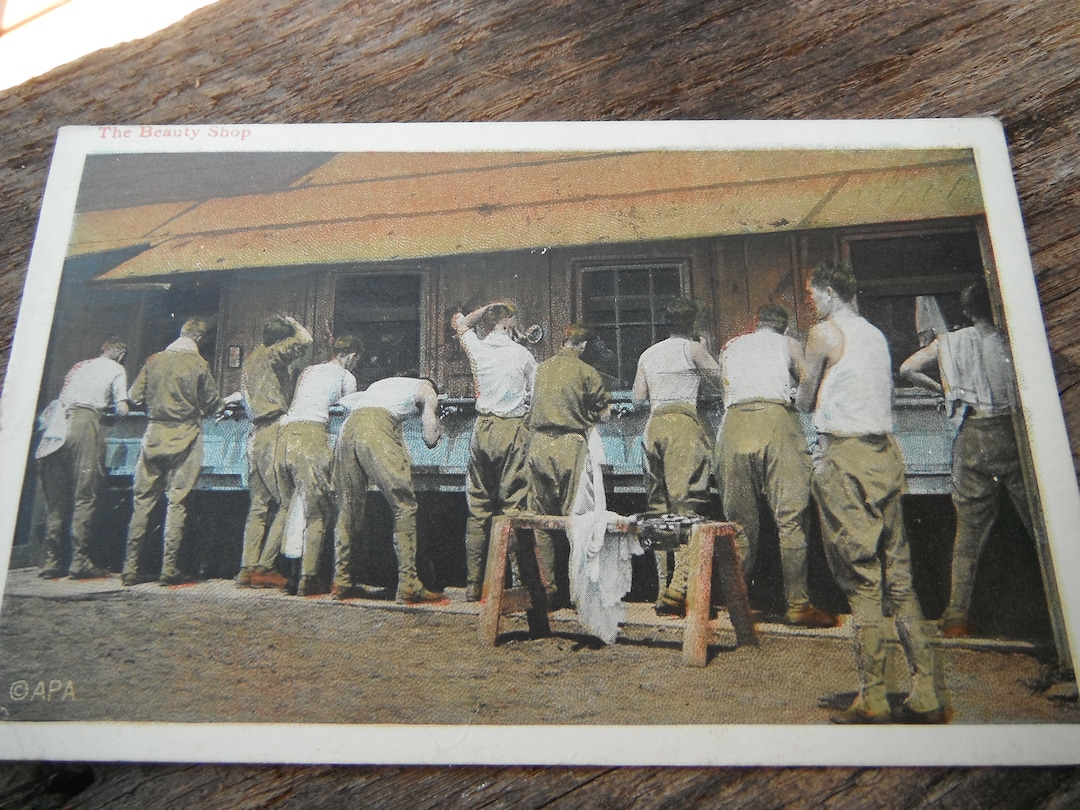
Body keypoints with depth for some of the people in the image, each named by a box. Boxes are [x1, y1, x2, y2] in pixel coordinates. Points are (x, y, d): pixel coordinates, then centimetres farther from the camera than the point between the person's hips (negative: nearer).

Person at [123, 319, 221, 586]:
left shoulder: (155, 360, 5)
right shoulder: (198, 364, -5)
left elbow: (134, 395, 8)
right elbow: (210, 405, 0)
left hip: (155, 435, 3)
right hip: (185, 438, -3)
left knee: (142, 501, 7)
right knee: (177, 502, 0)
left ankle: (130, 567, 7)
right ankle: (169, 569, 0)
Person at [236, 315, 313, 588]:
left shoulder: (253, 359, 22)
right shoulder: (272, 355, -4)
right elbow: (304, 340, -16)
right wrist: (294, 323, 5)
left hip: (255, 436, 9)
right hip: (273, 434, -9)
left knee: (259, 505, 8)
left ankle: (248, 568, 4)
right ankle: (264, 567, -9)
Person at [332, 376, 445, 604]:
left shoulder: (382, 383, 39)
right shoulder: (426, 390, 22)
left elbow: (344, 401, 35)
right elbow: (430, 439, 13)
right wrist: (435, 423, 35)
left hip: (349, 426, 6)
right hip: (378, 428, -6)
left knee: (348, 508, 14)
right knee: (404, 506, 0)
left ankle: (342, 581, 17)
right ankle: (408, 585, -3)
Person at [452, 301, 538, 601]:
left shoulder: (476, 348, 4)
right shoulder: (522, 354, -3)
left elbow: (460, 322, 27)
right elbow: (535, 396, 6)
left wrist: (486, 308, 28)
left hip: (483, 428, 3)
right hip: (513, 430, -3)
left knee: (478, 509, 7)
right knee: (512, 507, -1)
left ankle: (474, 584, 10)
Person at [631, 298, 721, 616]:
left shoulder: (648, 354, 17)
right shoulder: (692, 348, 2)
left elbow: (638, 396, 18)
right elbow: (719, 377, 12)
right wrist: (705, 350, 27)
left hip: (654, 425, 6)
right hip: (684, 422, -5)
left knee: (658, 507, 6)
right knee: (686, 504, -10)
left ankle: (663, 588, 7)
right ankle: (678, 586, -21)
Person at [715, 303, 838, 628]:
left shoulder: (731, 346, 28)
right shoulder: (788, 344, 20)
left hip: (733, 424, 3)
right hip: (775, 417, -3)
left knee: (739, 521, 8)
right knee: (790, 517, -2)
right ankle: (798, 605, -2)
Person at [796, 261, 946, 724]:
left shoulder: (825, 332, -4)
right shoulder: (876, 334, 18)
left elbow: (804, 403, 2)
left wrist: (802, 393, 24)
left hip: (845, 456, -7)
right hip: (886, 453, 7)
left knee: (860, 579, -5)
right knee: (897, 577, 8)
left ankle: (872, 702, -1)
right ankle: (925, 699, 10)